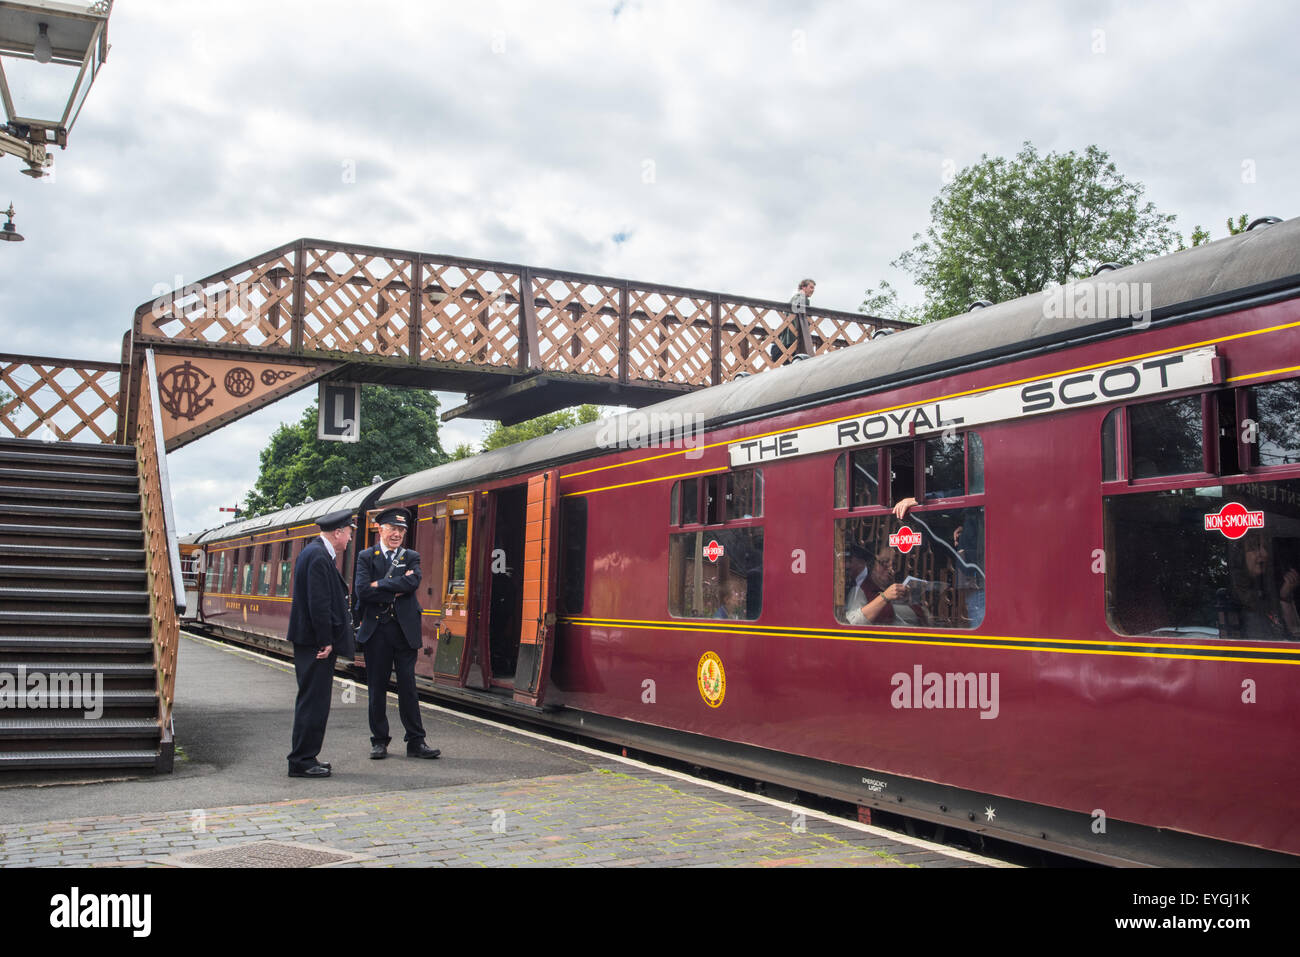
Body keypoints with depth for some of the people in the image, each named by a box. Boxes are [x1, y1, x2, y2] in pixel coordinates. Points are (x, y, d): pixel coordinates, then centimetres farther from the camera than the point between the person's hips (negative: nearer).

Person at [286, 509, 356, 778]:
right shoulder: (319, 556, -18)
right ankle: (302, 762, 1)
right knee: (313, 701, -5)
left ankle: (305, 757, 23)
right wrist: (325, 641, -19)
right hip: (315, 642, -11)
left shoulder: (315, 552, 15)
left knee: (312, 700, 15)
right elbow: (318, 602, -22)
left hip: (310, 641, 11)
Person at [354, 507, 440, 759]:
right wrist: (396, 591, -10)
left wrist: (379, 585, -12)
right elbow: (362, 590, -9)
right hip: (375, 630, 0)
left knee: (408, 686, 2)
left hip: (404, 629, 0)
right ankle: (379, 741, 16)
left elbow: (413, 582, -11)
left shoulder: (411, 557, 9)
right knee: (377, 687, 6)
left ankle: (416, 742, 7)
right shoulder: (366, 557, 6)